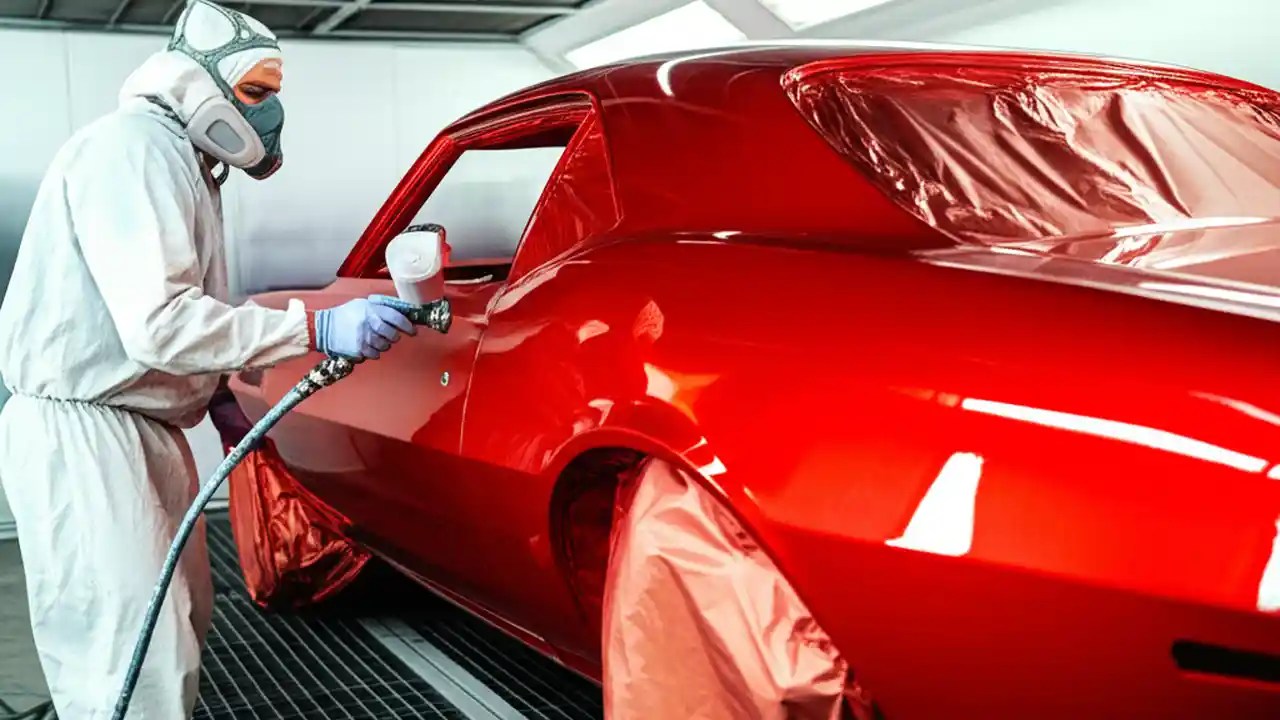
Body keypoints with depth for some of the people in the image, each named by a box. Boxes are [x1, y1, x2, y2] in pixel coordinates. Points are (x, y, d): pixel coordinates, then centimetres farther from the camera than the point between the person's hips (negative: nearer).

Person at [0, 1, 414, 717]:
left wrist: (218, 393, 18)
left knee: (182, 620, 16)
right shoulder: (133, 146, -16)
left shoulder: (183, 160, 18)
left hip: (145, 428, 11)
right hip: (78, 434, -11)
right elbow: (155, 323, -27)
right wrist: (316, 328, -29)